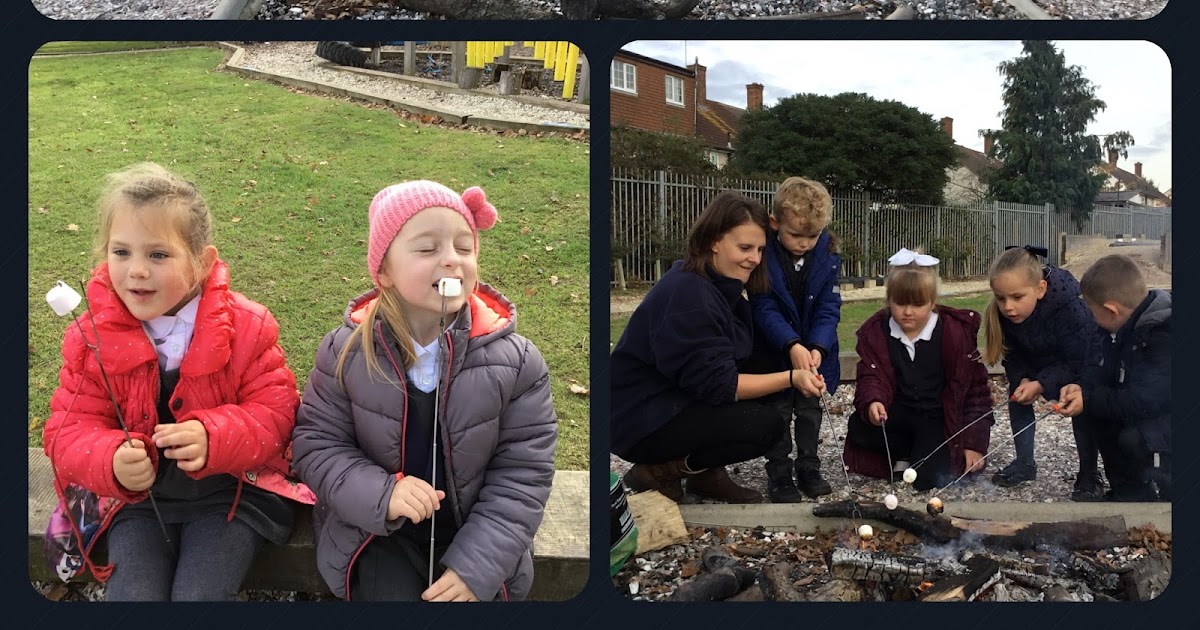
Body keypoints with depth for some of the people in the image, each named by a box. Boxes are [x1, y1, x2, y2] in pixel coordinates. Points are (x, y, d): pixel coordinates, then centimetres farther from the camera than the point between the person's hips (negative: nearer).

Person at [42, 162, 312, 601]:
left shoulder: (245, 327, -10)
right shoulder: (91, 338, -5)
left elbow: (274, 412, -10)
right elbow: (69, 430, -5)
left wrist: (213, 438, -30)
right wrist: (111, 462, -28)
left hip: (232, 492, -2)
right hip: (138, 499, 2)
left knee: (198, 596, -18)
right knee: (130, 595, -14)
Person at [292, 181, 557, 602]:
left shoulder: (514, 360, -11)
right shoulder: (347, 351, -8)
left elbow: (523, 474, -9)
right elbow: (317, 445, -3)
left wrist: (475, 566, -17)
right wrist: (381, 494, -22)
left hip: (478, 538, 0)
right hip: (376, 533, 0)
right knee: (387, 590, -20)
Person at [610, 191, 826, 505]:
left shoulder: (718, 284, 5)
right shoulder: (687, 296, -25)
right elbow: (716, 384, -25)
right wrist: (790, 378, -28)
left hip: (680, 401, 10)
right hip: (640, 424, -10)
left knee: (770, 398, 2)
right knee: (766, 426, -19)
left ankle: (706, 473, 7)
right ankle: (658, 472, -7)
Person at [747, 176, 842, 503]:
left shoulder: (827, 256, -13)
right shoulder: (763, 255, -21)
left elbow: (828, 309, -13)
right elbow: (765, 309, -24)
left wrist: (817, 348, -28)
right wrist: (792, 346, -36)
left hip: (815, 352, 3)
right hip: (775, 352, -3)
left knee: (810, 409, 14)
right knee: (778, 412, 5)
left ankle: (808, 468, 27)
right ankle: (778, 473, 17)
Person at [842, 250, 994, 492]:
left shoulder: (956, 332, -10)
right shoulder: (874, 332, -4)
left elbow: (975, 387, -5)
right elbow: (871, 377, -8)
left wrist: (974, 443, -8)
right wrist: (872, 403, -35)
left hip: (939, 418, -3)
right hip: (899, 415, 3)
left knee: (929, 477, -26)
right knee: (858, 429, -27)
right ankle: (909, 453, -4)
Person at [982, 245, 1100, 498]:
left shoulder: (1071, 309, -42)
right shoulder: (1002, 313, -29)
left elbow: (1077, 361, -32)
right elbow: (1013, 356, -11)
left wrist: (1040, 385, -39)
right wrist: (1022, 379, -28)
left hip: (1083, 362, -5)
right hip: (1035, 362, 5)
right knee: (1017, 399, -5)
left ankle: (1089, 474, -4)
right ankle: (1024, 463, 9)